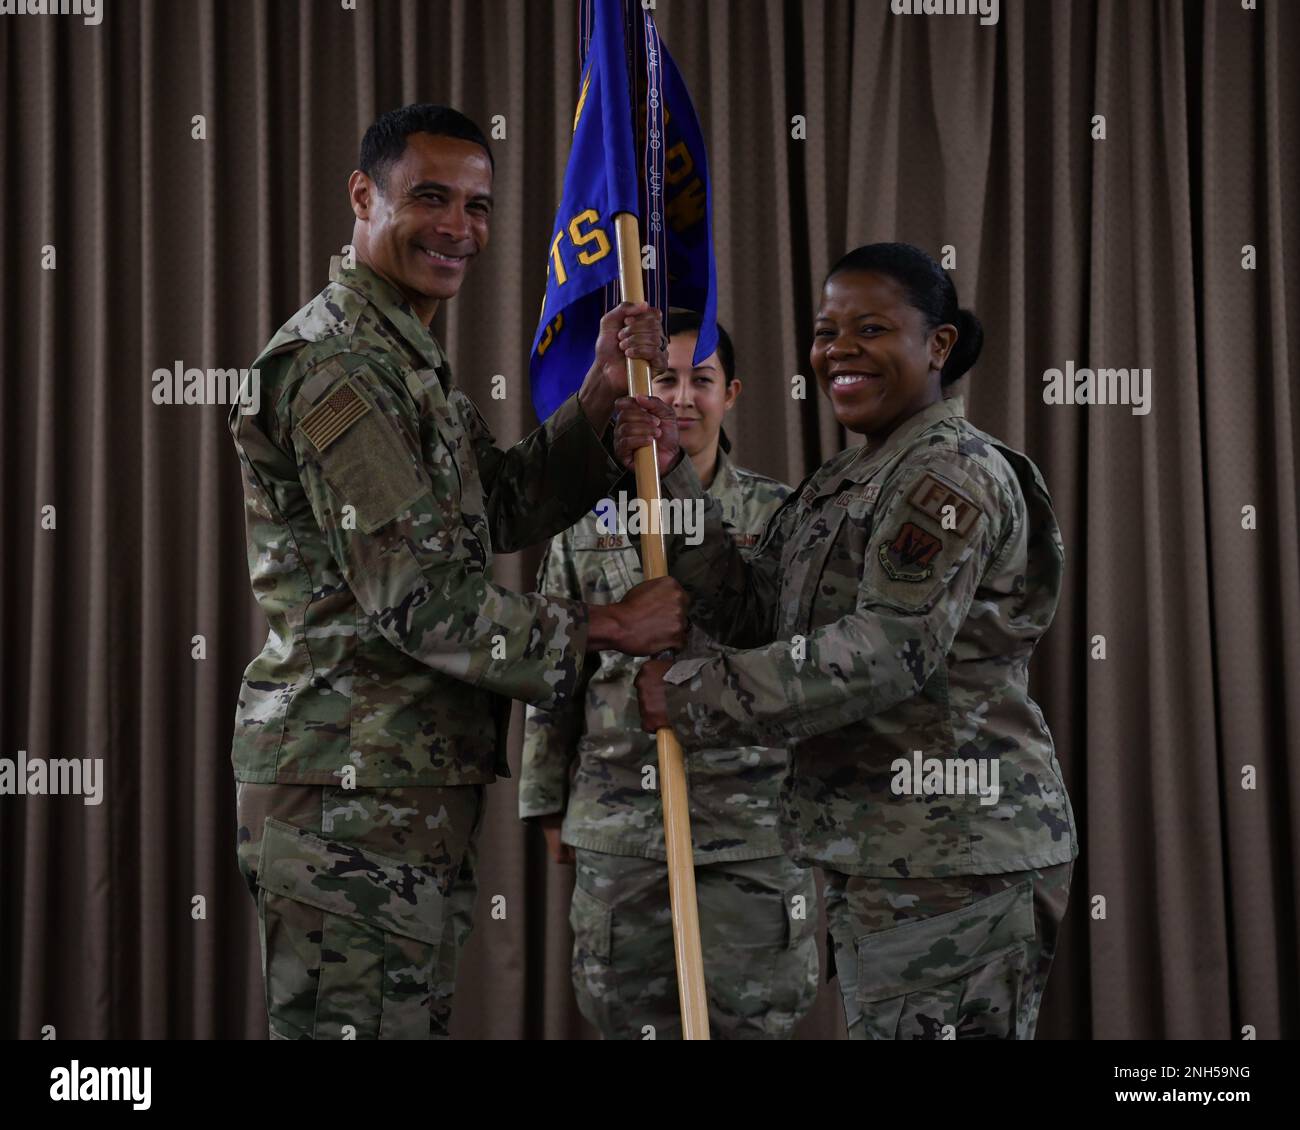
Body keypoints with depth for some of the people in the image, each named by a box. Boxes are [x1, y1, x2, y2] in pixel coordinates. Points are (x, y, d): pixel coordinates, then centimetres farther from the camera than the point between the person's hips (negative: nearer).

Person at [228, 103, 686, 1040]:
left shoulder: (413, 363, 21)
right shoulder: (339, 361, -14)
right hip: (352, 790, -11)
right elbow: (420, 600, -19)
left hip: (420, 792, 11)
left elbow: (508, 510, 19)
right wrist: (601, 629, -9)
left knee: (417, 1021, 16)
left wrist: (601, 400, 5)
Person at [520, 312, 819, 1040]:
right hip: (621, 818, 1)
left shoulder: (780, 515, 2)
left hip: (752, 820, -1)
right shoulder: (590, 519, 5)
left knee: (752, 1020, 2)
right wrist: (549, 803, 10)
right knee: (632, 1018, 8)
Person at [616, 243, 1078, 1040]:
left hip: (956, 855, -9)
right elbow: (751, 611, 11)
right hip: (883, 854, 9)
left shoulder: (954, 473, -11)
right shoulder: (842, 483, 19)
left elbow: (890, 651, -21)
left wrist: (693, 698, -18)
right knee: (881, 1028, 13)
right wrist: (670, 479, 2)